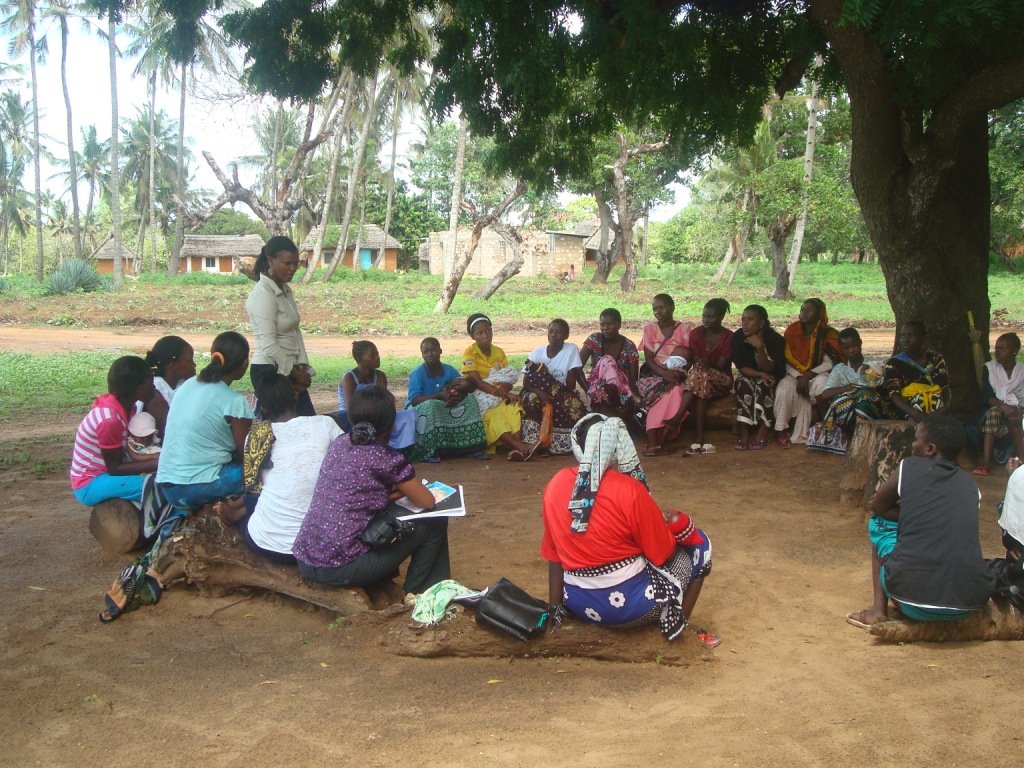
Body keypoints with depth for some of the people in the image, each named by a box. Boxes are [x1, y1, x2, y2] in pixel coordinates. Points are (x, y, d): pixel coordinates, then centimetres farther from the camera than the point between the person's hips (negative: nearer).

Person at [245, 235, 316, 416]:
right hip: (270, 372, -8)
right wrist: (295, 374, -11)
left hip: (289, 370, 8)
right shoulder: (263, 294, -16)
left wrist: (302, 368, 0)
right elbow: (269, 345, -20)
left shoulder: (286, 290, 11)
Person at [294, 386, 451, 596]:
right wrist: (406, 489, 21)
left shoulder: (339, 444, 7)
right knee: (435, 521, 6)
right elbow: (428, 502, 2)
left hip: (305, 562, 7)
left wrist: (395, 490, 11)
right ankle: (416, 593, 18)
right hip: (341, 568, -7)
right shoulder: (386, 458, -11)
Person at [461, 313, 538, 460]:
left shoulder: (499, 352, 9)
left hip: (500, 395, 4)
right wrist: (503, 394, -27)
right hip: (479, 397, -4)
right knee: (493, 415, -35)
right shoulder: (469, 353, -7)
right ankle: (521, 446, -49)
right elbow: (477, 383, -17)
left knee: (514, 408, -29)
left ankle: (516, 447, -46)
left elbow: (509, 378, 3)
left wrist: (504, 389, -23)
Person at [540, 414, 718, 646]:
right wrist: (672, 523, 12)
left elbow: (554, 555, 3)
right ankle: (675, 624, 14)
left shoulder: (556, 485, -5)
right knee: (698, 543, 14)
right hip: (631, 603, -5)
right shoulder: (629, 490, -19)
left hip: (578, 605, 5)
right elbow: (663, 554, -8)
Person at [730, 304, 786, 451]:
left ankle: (763, 431, -27)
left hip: (771, 378, -1)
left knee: (762, 385, -33)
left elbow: (767, 369, -25)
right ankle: (744, 431, -32)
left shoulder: (775, 339, -21)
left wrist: (760, 348, -38)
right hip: (749, 376, 2)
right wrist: (760, 374, -28)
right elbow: (742, 367, -12)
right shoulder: (738, 337, -14)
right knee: (744, 383, -30)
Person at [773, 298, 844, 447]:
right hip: (795, 374, 1)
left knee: (821, 384, -36)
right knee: (785, 387, -31)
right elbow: (786, 361, -2)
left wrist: (809, 375, -23)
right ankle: (781, 430, -26)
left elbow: (830, 363, -11)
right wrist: (799, 377, -18)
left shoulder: (827, 334, -6)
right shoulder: (792, 331, -1)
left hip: (818, 374, -1)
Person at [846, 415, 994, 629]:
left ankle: (878, 608, 16)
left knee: (880, 522, 23)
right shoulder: (969, 485, 14)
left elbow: (877, 506, 17)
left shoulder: (910, 468, 3)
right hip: (969, 605, 4)